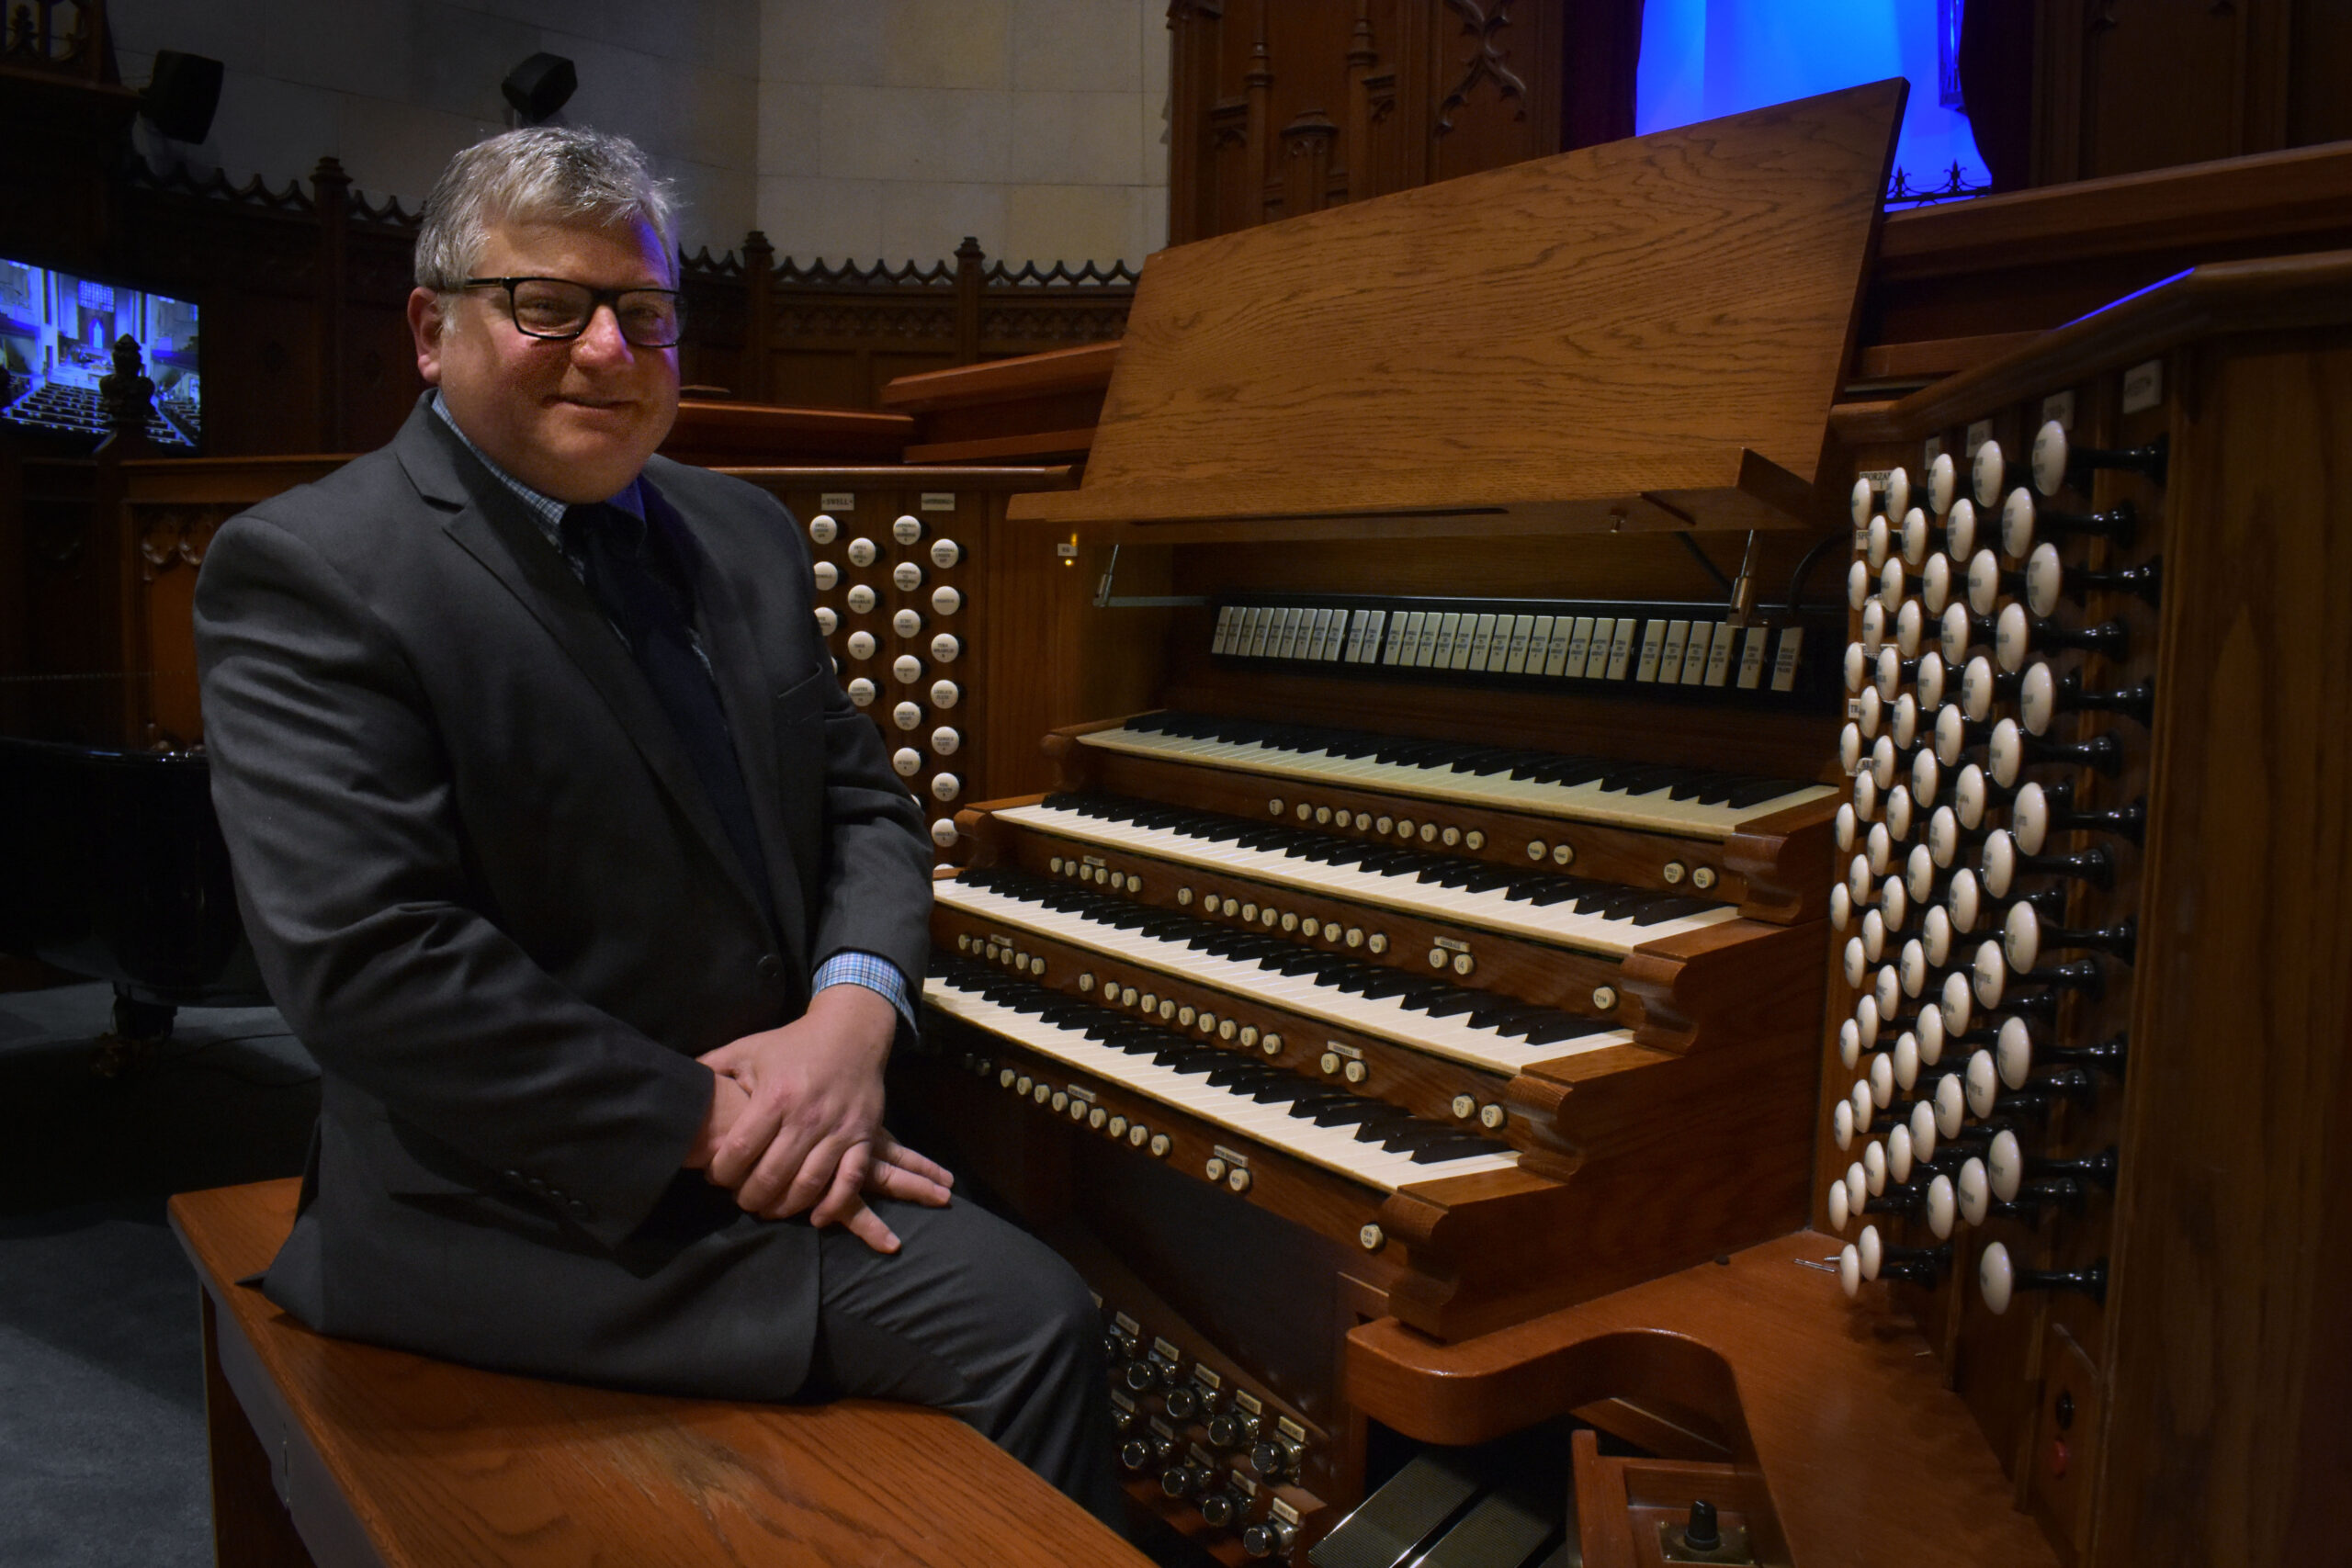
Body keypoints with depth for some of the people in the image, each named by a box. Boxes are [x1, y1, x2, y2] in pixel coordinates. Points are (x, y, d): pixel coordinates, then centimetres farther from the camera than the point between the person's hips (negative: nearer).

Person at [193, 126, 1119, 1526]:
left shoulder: (742, 533, 11)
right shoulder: (312, 572, -11)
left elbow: (864, 803, 10)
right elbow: (366, 961, -20)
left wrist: (852, 1014, -11)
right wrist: (704, 1127, -19)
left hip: (777, 1131, 7)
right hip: (533, 1202, -6)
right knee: (1030, 1321, -19)